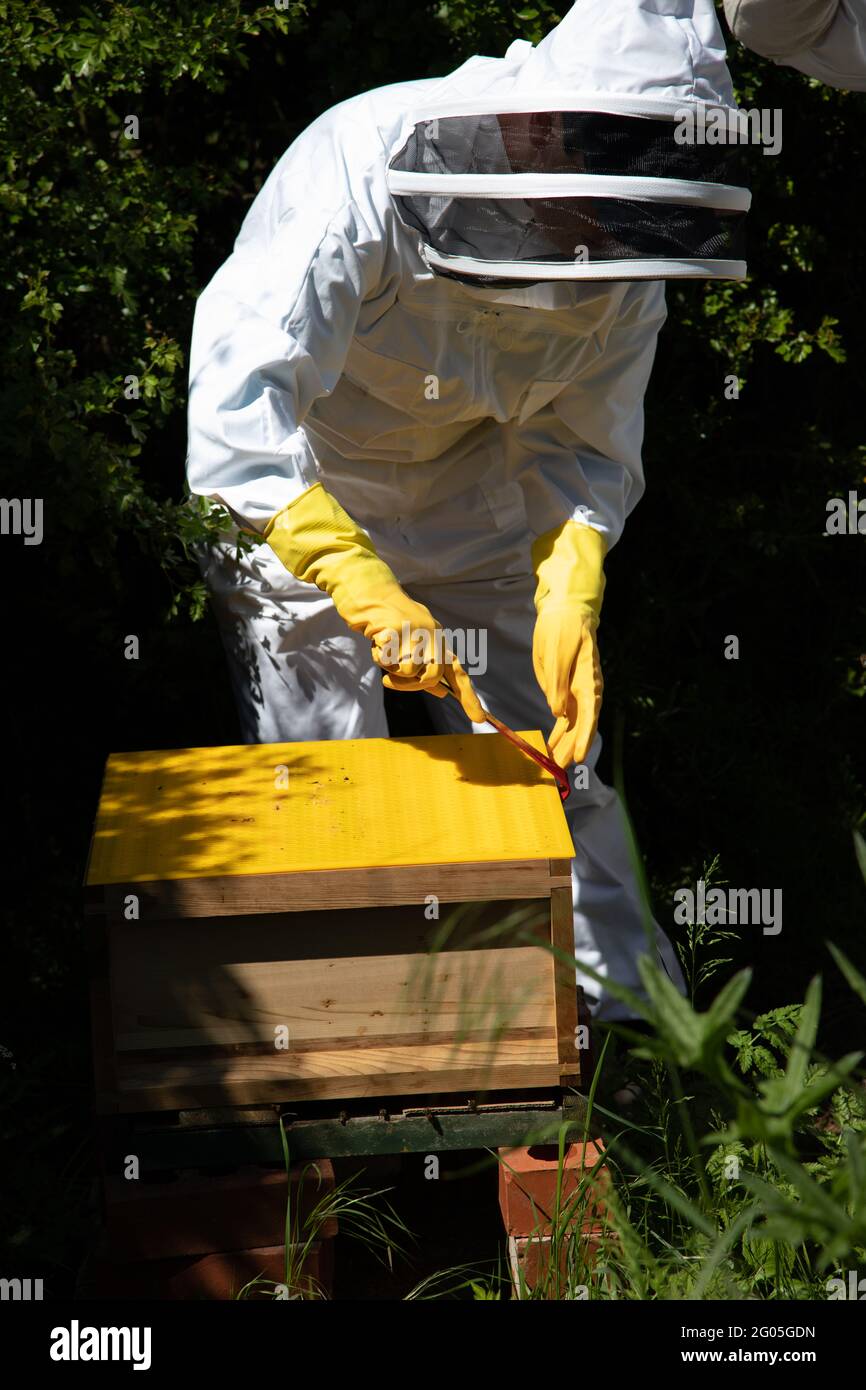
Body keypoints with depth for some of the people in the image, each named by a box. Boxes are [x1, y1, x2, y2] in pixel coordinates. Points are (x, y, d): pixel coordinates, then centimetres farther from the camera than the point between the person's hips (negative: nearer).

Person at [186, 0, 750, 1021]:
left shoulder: (625, 251, -16)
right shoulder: (361, 169, -34)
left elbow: (583, 448, -7)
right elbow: (236, 397, -43)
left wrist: (569, 608, -25)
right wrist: (366, 590, -52)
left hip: (474, 517, 5)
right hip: (299, 518, -5)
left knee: (561, 782, 6)